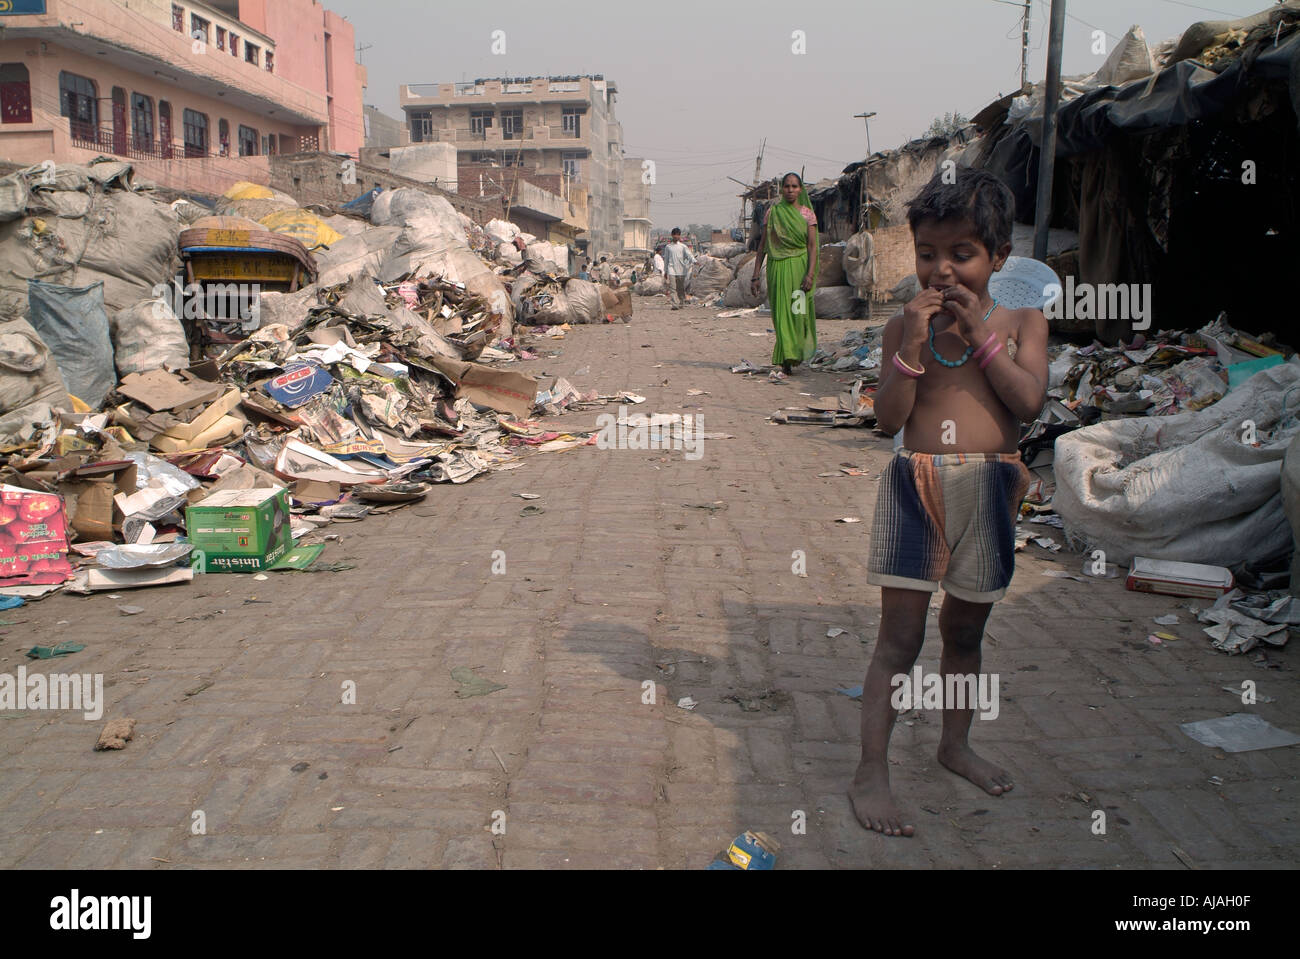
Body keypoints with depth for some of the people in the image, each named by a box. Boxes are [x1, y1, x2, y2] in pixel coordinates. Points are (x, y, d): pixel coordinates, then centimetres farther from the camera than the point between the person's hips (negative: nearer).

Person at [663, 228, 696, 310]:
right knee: (672, 288, -12)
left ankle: (681, 303, 17)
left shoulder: (683, 246, 7)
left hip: (681, 270, 0)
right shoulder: (668, 247, 12)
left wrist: (694, 261, -25)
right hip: (671, 270, 0)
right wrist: (665, 271, 17)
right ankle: (675, 305, -16)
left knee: (681, 288, 5)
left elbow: (689, 255, -5)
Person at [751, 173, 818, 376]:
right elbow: (763, 245, 9)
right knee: (780, 314, -1)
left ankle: (786, 363, -7)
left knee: (797, 313, -6)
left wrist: (810, 274, -15)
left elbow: (812, 246, -2)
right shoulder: (772, 212, 9)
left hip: (799, 267, -2)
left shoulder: (807, 214, 5)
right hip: (776, 268, 2)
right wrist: (755, 275, 4)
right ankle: (788, 360, 6)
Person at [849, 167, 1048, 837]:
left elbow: (1030, 401, -11)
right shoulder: (905, 325, 1)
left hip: (988, 487, 2)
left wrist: (979, 333, -13)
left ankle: (955, 745, 36)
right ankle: (871, 774, 4)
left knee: (964, 631, 16)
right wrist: (913, 344, -17)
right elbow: (888, 417, -7)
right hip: (915, 484, -2)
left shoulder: (1021, 323, 4)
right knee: (899, 636, -3)